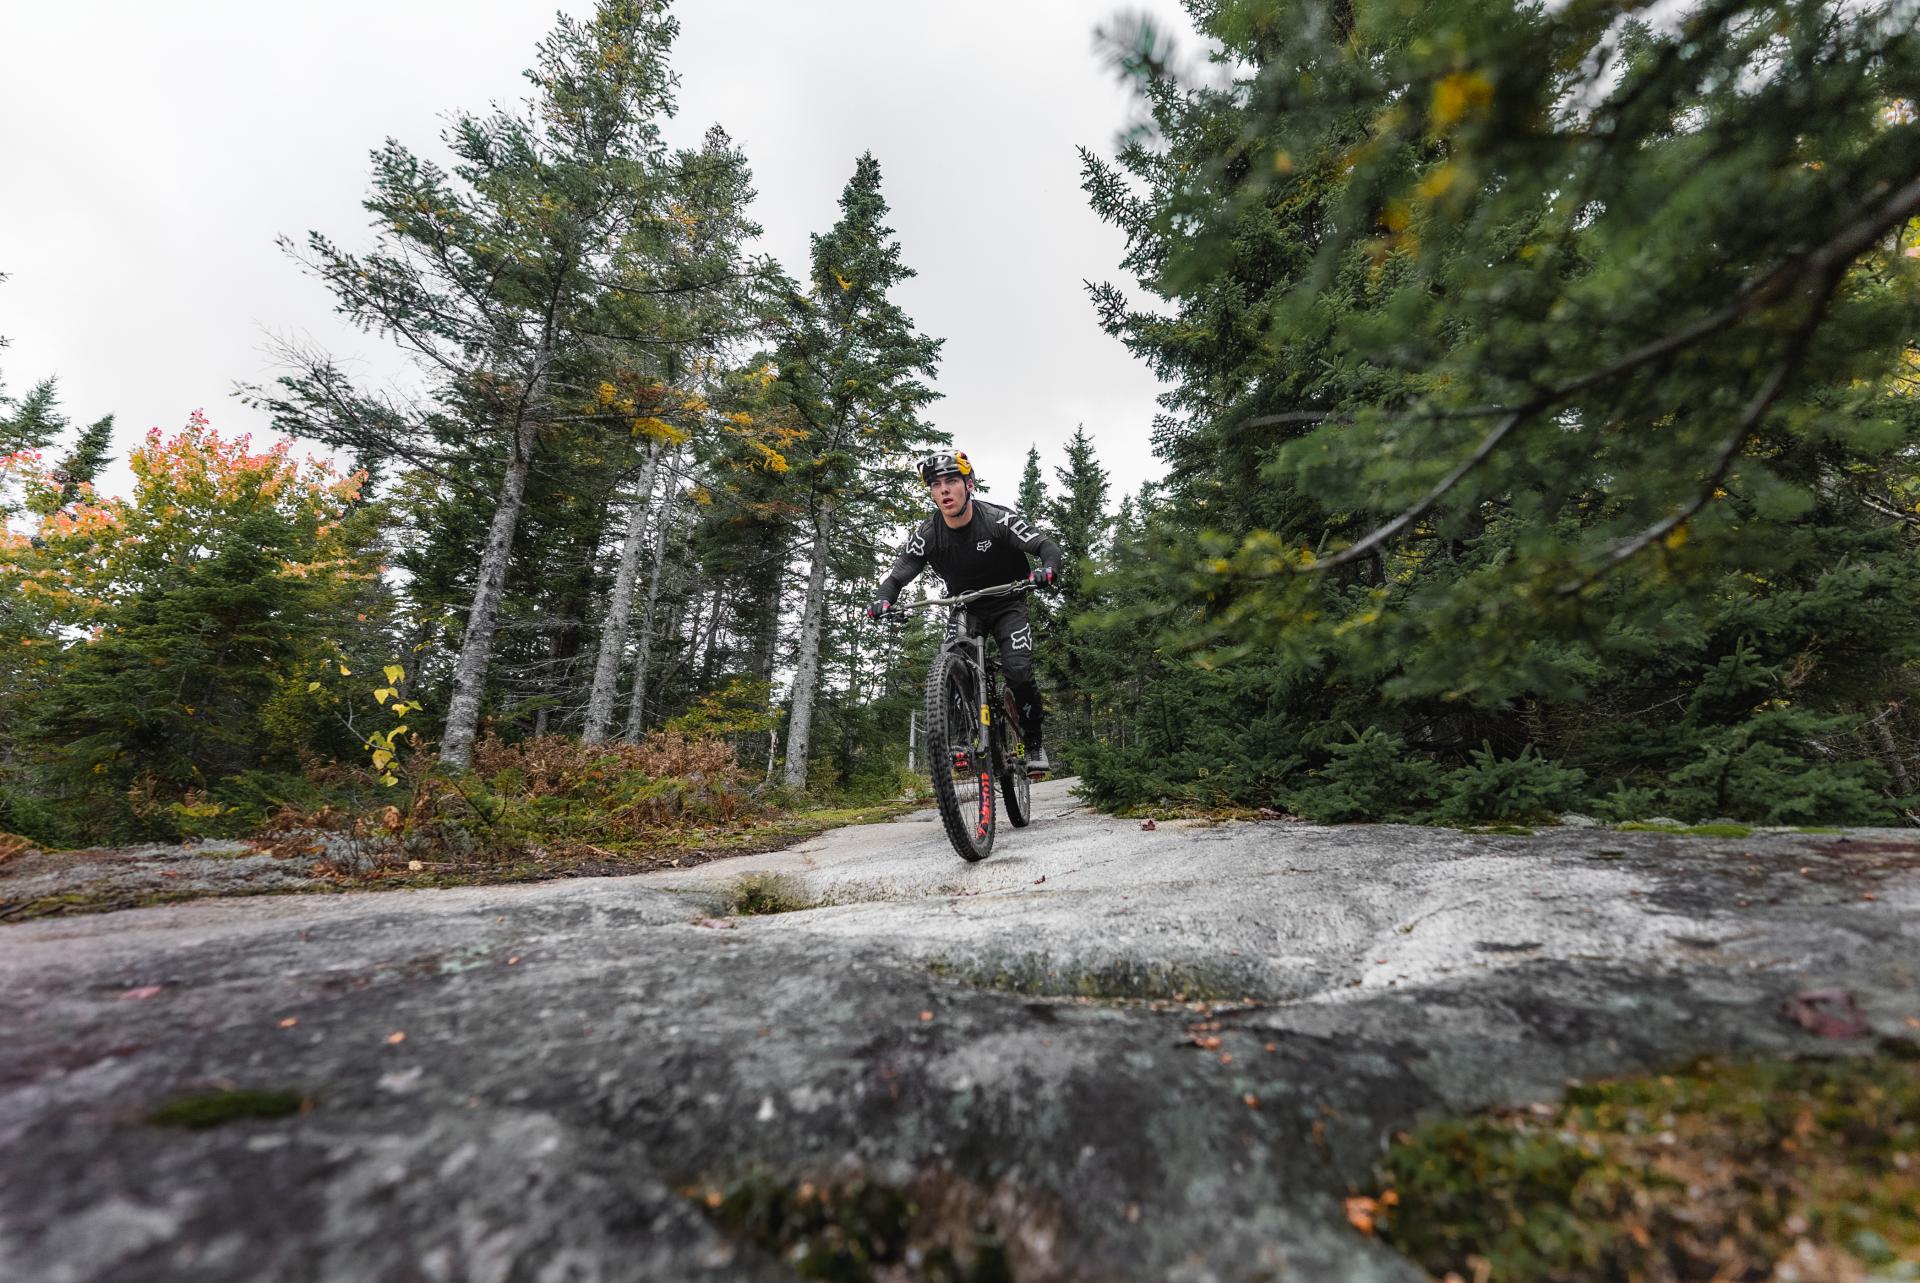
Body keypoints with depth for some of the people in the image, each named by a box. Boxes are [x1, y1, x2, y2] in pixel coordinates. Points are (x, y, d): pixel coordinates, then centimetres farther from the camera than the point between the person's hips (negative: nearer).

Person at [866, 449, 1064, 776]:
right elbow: (897, 577, -13)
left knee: (1017, 669, -23)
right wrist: (882, 601, -35)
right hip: (965, 610, 3)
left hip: (1008, 605, -3)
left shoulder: (997, 519, -22)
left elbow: (1047, 546, -23)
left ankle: (1034, 742, 1)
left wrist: (1047, 569, -46)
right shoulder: (926, 535, -15)